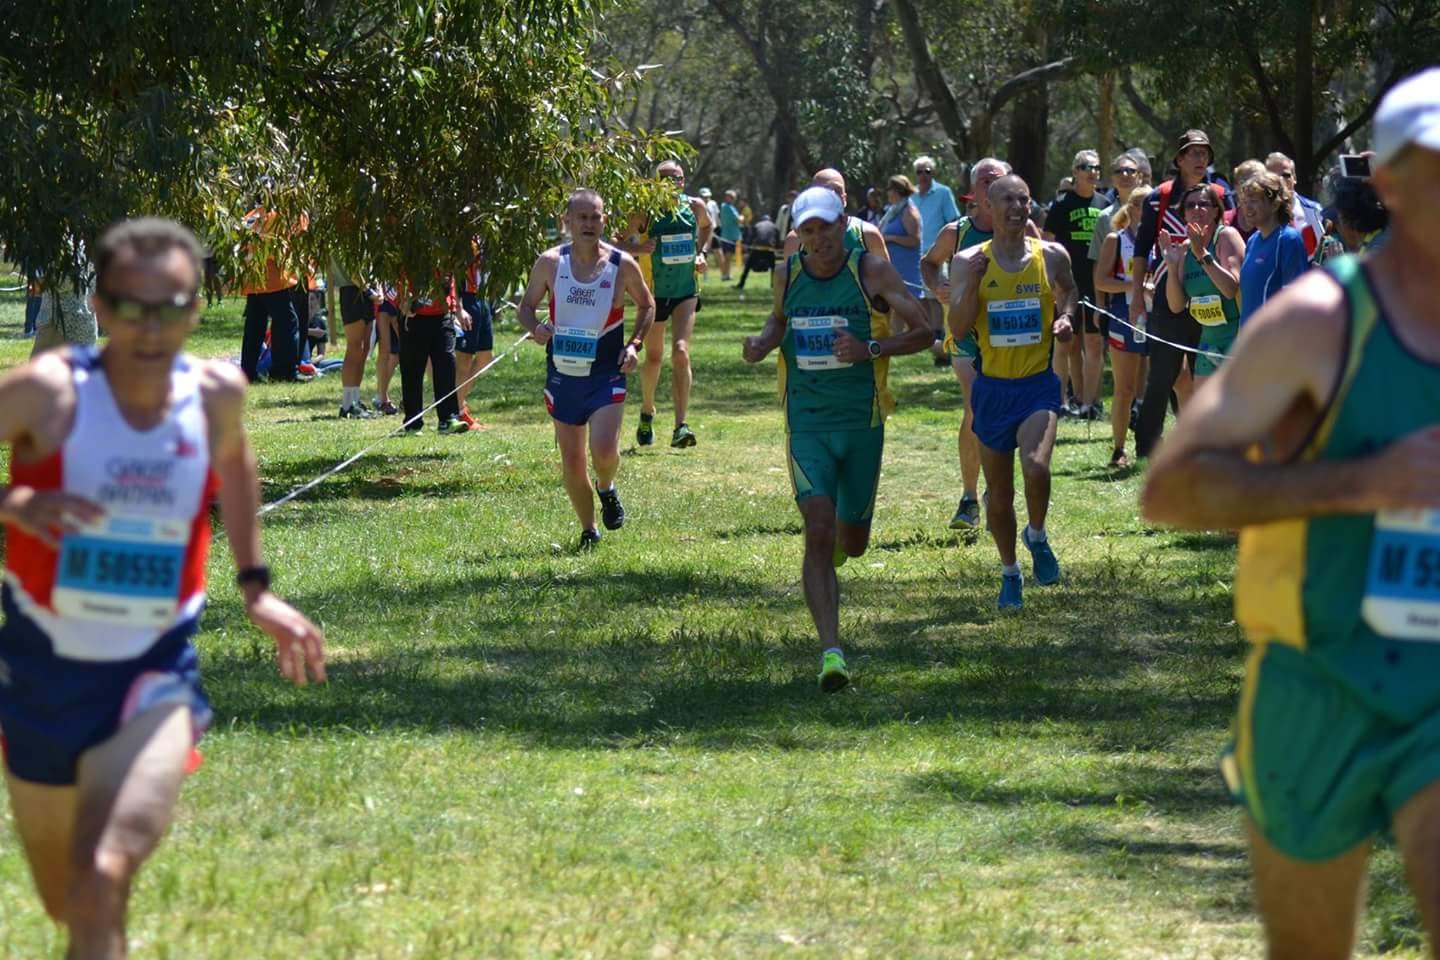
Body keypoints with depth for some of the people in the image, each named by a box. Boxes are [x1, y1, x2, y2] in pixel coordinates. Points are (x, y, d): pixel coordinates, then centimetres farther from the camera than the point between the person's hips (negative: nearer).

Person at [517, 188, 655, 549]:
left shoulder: (622, 265, -6)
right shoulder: (550, 262, -4)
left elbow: (647, 305, 10)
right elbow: (525, 306, 8)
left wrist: (635, 344, -4)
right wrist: (535, 328, -14)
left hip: (606, 374, -2)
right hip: (563, 374, 2)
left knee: (604, 451, -19)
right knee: (571, 462, 6)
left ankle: (607, 489, 15)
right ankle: (588, 530, 25)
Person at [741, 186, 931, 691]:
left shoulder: (872, 270, -7)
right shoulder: (787, 274, 3)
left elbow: (922, 331, -4)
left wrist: (871, 349, -20)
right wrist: (763, 343, 1)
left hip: (862, 422, 0)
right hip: (806, 422, 0)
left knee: (851, 543, 12)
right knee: (819, 531, -17)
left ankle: (836, 547, 53)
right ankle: (830, 651, -18)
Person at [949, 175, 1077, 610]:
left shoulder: (1052, 256, 0)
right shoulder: (969, 262, -3)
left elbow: (1067, 293, 22)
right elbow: (958, 330, -7)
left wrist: (1065, 319, 1)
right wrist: (971, 282, -20)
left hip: (1039, 383, -1)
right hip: (993, 388, 1)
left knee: (1036, 467, -26)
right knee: (999, 495, 11)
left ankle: (1037, 537, 3)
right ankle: (1009, 573, 31)